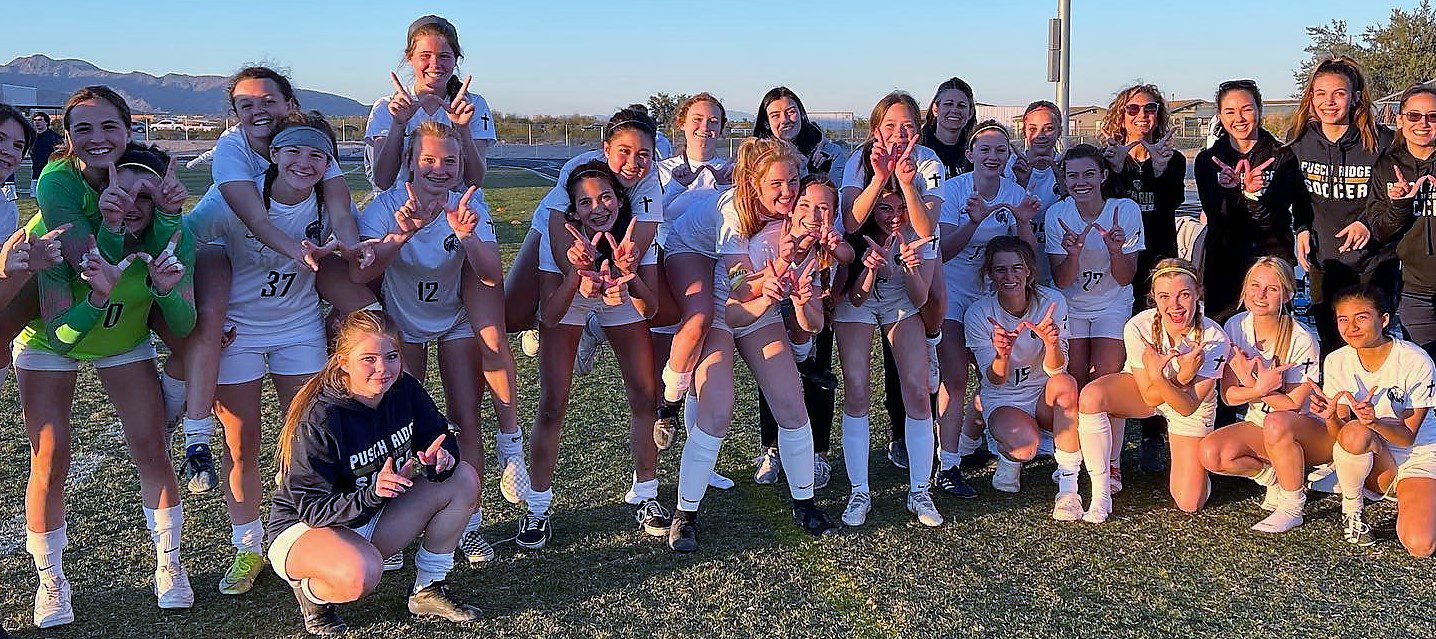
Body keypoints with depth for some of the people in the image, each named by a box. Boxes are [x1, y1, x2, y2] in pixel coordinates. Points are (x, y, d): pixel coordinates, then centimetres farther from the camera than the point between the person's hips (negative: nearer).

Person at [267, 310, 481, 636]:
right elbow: (312, 509, -25)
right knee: (361, 572, -40)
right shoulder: (318, 421, -28)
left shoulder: (403, 390, -10)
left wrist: (440, 457, -22)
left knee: (463, 478, -10)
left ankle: (427, 591, 1)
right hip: (303, 528, -7)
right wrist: (372, 493, -42)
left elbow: (438, 436, 4)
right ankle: (311, 590, -2)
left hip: (373, 520, 7)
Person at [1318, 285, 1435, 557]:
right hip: (1374, 462, 2)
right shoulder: (1336, 362, -9)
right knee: (1355, 432, -36)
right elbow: (1340, 432, -10)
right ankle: (1352, 510, -10)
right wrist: (1331, 418, -34)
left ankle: (1404, 499, 10)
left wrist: (1376, 421, -38)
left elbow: (1408, 435, -17)